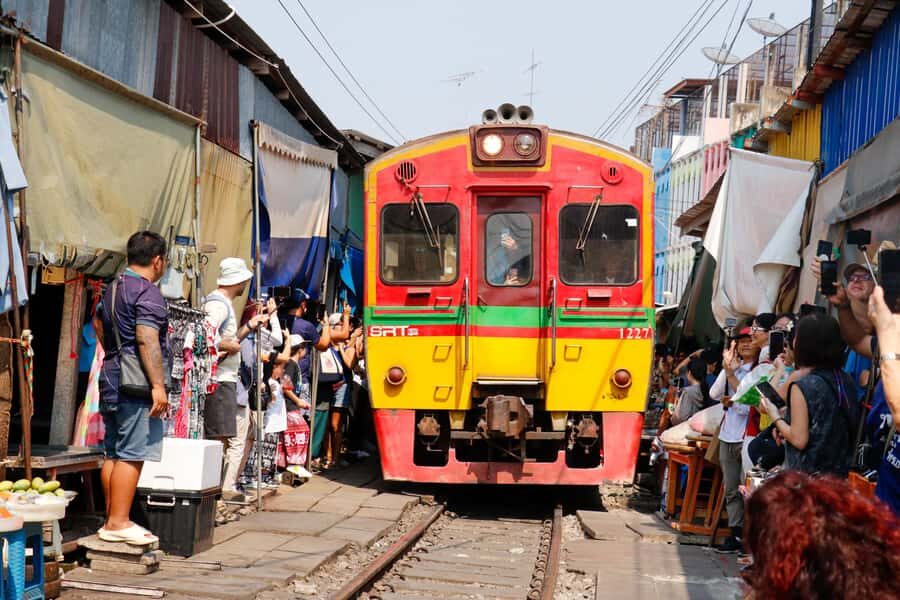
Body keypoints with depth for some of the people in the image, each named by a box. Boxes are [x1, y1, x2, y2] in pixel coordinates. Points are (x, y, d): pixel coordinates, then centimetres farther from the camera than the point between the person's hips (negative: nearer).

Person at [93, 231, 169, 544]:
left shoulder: (112, 288, 17)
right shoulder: (148, 293, -13)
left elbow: (98, 323, 32)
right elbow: (147, 340, -22)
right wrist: (158, 385, -24)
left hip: (110, 378, 10)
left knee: (113, 453, 12)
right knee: (131, 455, -7)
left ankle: (112, 519, 17)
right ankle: (119, 523, -7)